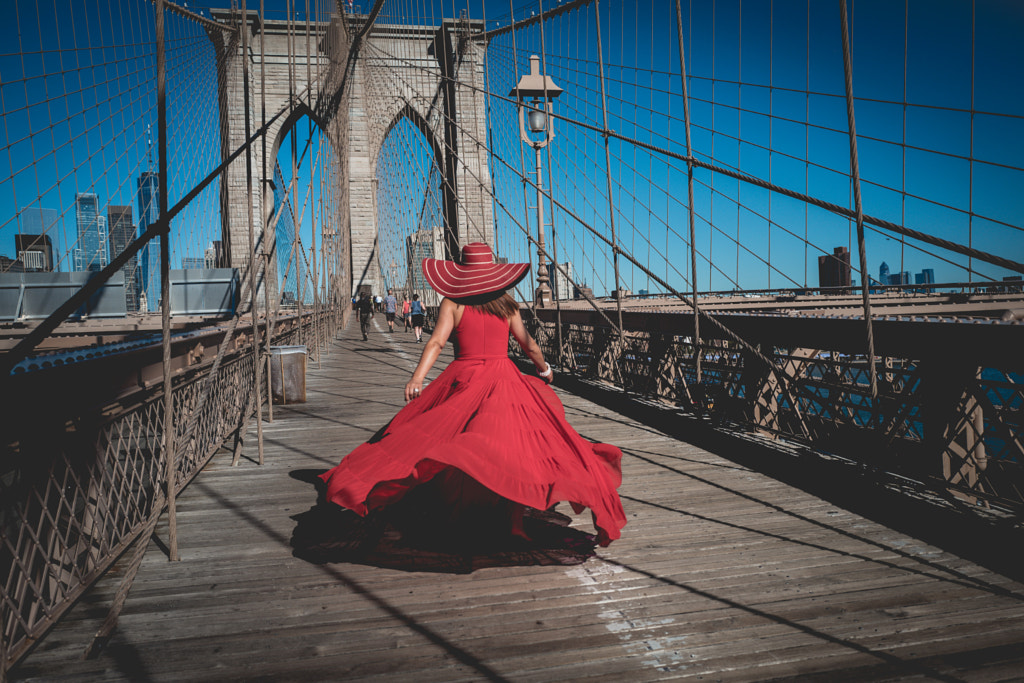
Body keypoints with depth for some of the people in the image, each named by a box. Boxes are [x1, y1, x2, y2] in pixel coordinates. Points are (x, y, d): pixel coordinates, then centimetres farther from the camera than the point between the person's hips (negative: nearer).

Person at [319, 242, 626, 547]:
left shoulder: (452, 303, 2)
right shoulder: (507, 305, 8)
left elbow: (437, 341, -11)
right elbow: (528, 344, 14)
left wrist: (418, 376, -19)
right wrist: (545, 369, 31)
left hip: (462, 380, -2)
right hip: (503, 381, 2)